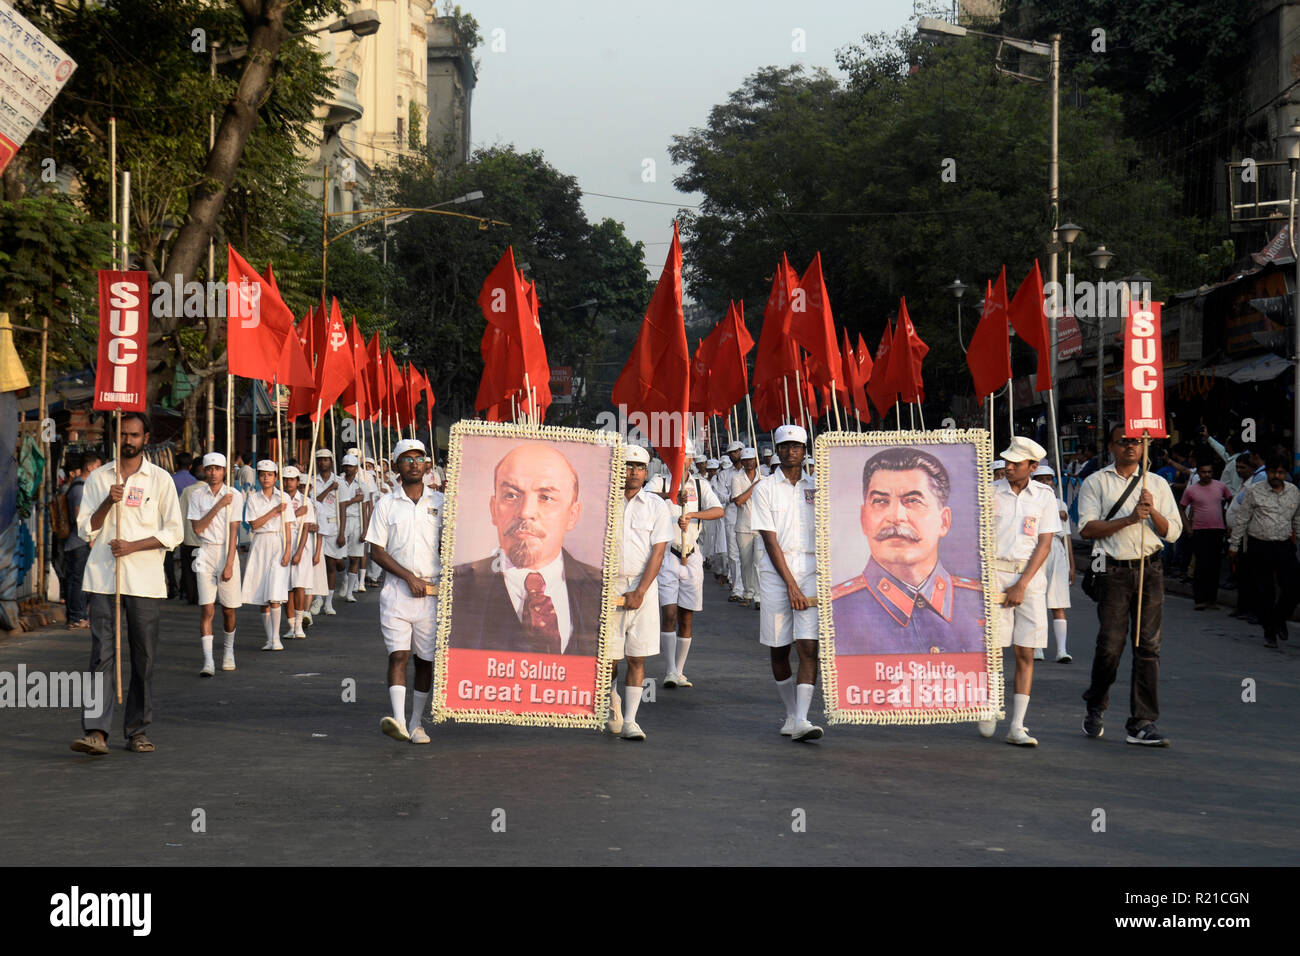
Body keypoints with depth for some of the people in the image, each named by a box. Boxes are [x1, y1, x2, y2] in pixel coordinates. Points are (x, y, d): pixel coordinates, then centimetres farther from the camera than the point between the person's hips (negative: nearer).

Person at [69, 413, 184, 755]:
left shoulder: (160, 479, 6)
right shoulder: (98, 478, 11)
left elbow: (174, 532, 2)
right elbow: (85, 529, 8)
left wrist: (132, 546, -10)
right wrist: (109, 501, -9)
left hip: (145, 581, 0)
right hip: (103, 577, 0)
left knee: (143, 657, 3)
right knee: (102, 653, -9)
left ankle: (138, 730, 12)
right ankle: (96, 731, -15)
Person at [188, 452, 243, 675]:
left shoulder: (234, 496, 0)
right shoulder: (196, 494, 4)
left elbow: (233, 532, -5)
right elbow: (197, 528, -5)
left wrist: (229, 564, -11)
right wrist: (218, 506, -12)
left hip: (227, 551, 0)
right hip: (205, 553, 0)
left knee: (229, 609, 7)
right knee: (206, 608, -9)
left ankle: (229, 651, 31)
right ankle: (207, 661, -13)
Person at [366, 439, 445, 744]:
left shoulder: (440, 502, 9)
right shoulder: (386, 503, 5)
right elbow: (377, 551, 1)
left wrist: (445, 583, -1)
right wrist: (409, 577, -9)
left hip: (433, 590, 1)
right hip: (397, 590, -1)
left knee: (426, 659, 4)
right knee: (398, 655, -13)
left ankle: (416, 722, 13)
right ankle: (398, 720, -23)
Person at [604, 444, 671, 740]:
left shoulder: (656, 505, 3)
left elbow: (658, 551, -1)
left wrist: (639, 592, -10)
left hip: (644, 586, 0)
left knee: (637, 657, -3)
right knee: (608, 657, 2)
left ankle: (629, 720, 1)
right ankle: (612, 703, 29)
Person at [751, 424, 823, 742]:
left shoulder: (817, 487, 11)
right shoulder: (765, 489, 3)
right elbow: (770, 540, -4)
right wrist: (791, 585, -12)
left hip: (811, 570, 1)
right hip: (775, 573, -1)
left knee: (808, 646, -12)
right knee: (778, 650, 5)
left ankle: (802, 720, -17)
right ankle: (791, 713, 23)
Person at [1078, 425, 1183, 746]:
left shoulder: (1157, 484, 16)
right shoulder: (1095, 483, 7)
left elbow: (1173, 532, 9)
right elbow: (1086, 528, -5)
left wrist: (1152, 512, -9)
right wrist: (1129, 519, -13)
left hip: (1150, 569, 3)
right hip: (1113, 571, -3)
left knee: (1148, 645, -3)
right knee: (1110, 645, -6)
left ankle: (1142, 723, 0)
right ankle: (1095, 708, 19)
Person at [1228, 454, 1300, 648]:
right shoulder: (1254, 492, -3)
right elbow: (1241, 519, 1)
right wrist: (1234, 545, 2)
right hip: (1259, 547, -3)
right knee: (1263, 591, 1)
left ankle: (1279, 619, 23)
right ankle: (1269, 632, 15)